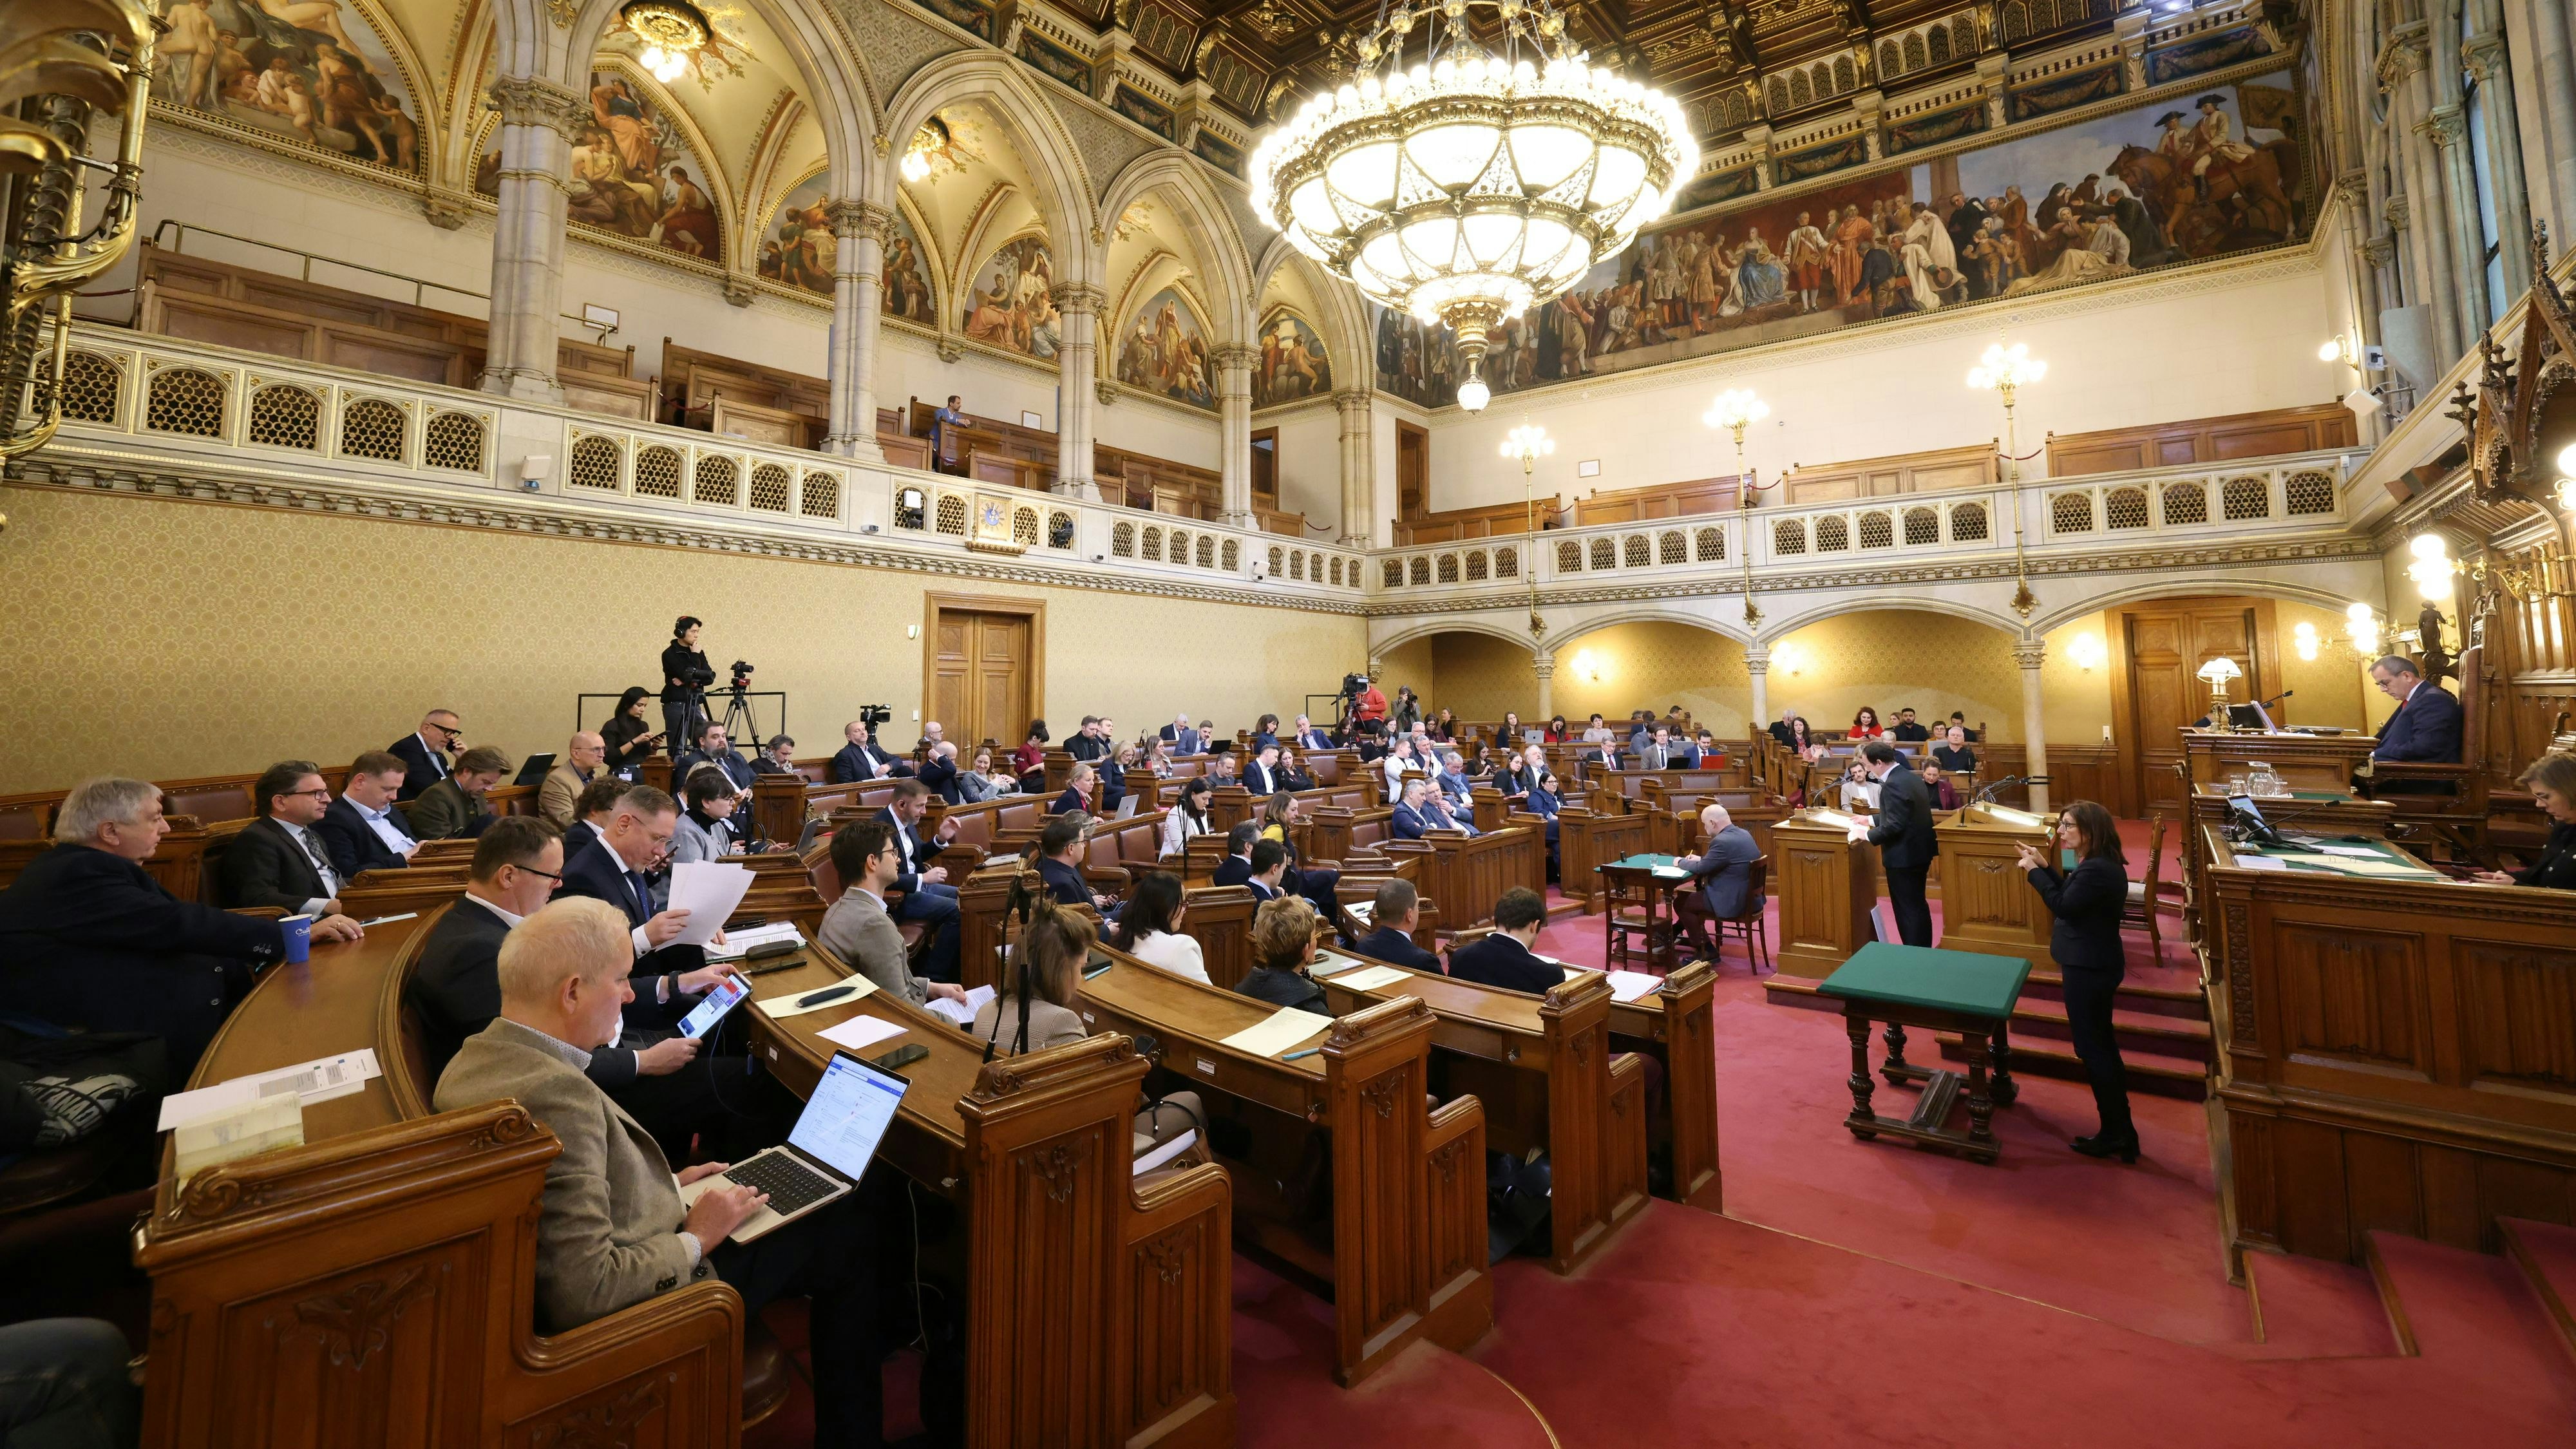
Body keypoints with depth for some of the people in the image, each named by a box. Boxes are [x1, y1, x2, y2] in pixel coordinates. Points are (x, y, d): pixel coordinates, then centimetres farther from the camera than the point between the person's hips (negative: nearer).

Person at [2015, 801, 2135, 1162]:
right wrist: (2045, 866, 5)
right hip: (2092, 963, 11)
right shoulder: (2097, 864, 7)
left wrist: (2034, 871, -15)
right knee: (2101, 1042, 20)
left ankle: (2116, 1134, 12)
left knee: (2092, 1047, 0)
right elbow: (2070, 897, 11)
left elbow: (2063, 905, -24)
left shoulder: (2097, 870, -26)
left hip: (2089, 968, -11)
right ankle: (2121, 1129, 32)